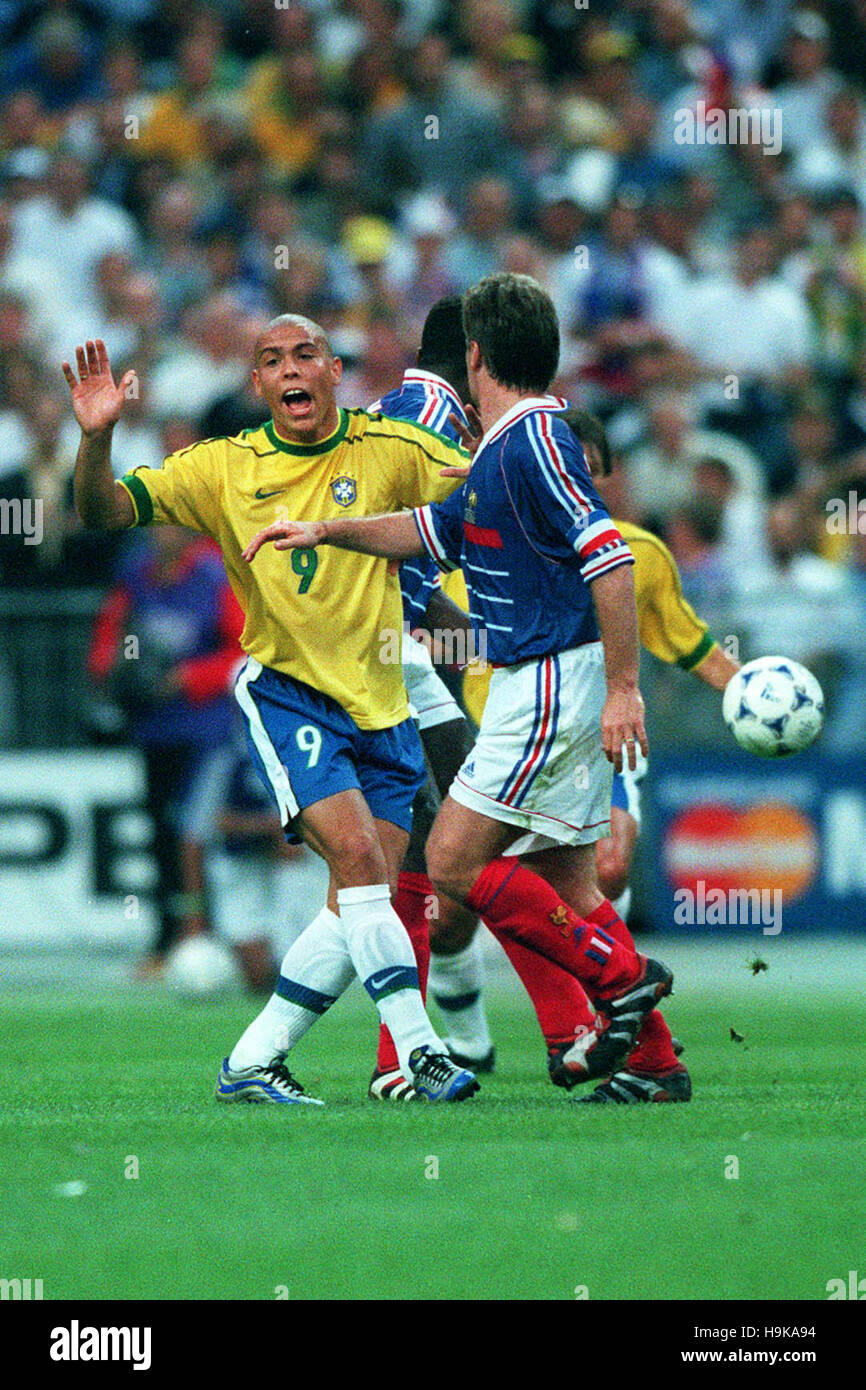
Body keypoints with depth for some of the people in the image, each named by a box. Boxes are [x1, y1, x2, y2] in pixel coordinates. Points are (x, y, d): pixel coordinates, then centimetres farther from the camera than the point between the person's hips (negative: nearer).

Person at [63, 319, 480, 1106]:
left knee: (361, 905, -1)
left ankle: (253, 1063, 10)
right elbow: (107, 512, -2)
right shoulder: (226, 469, -1)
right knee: (357, 855, -21)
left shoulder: (389, 450, -2)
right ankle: (419, 1052, -21)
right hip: (287, 694, -2)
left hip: (381, 707, 2)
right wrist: (97, 438, -22)